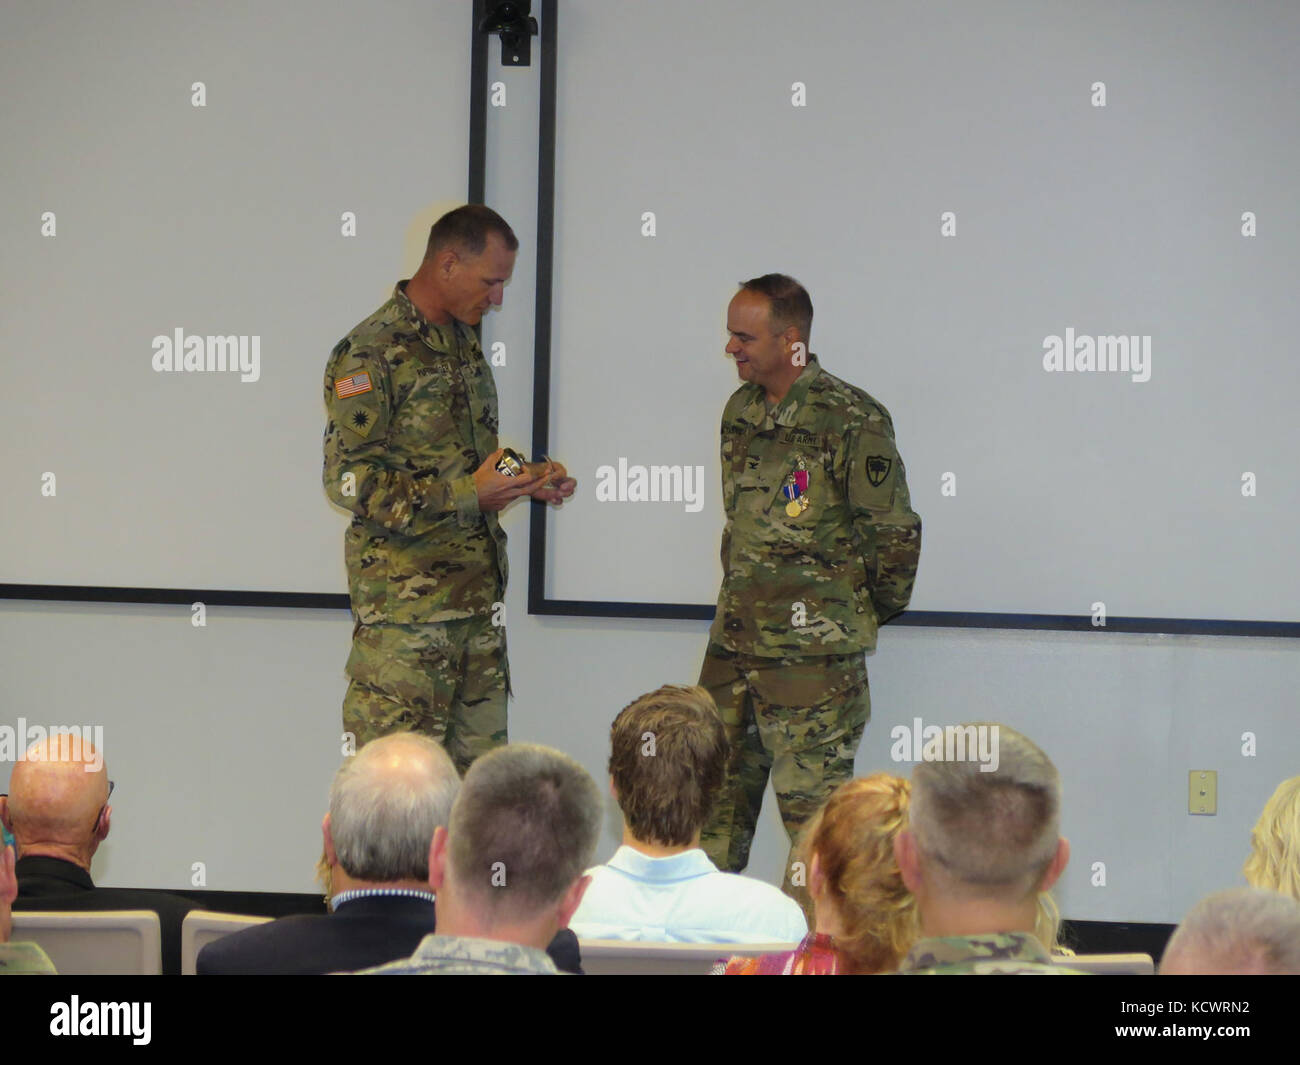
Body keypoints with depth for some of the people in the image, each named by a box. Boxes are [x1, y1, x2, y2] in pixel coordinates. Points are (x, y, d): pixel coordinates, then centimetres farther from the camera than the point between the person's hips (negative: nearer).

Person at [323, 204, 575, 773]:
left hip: (479, 595, 8)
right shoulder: (370, 353, -11)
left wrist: (529, 481, 6)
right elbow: (347, 480, -17)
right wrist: (468, 493, -21)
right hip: (405, 601, -8)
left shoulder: (464, 344, 16)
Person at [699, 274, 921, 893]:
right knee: (718, 790, 11)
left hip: (813, 651, -7)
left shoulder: (850, 422, -12)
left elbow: (895, 533, -8)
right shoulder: (740, 413, 12)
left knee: (812, 806, -4)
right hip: (733, 642, 7)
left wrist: (864, 615, 3)